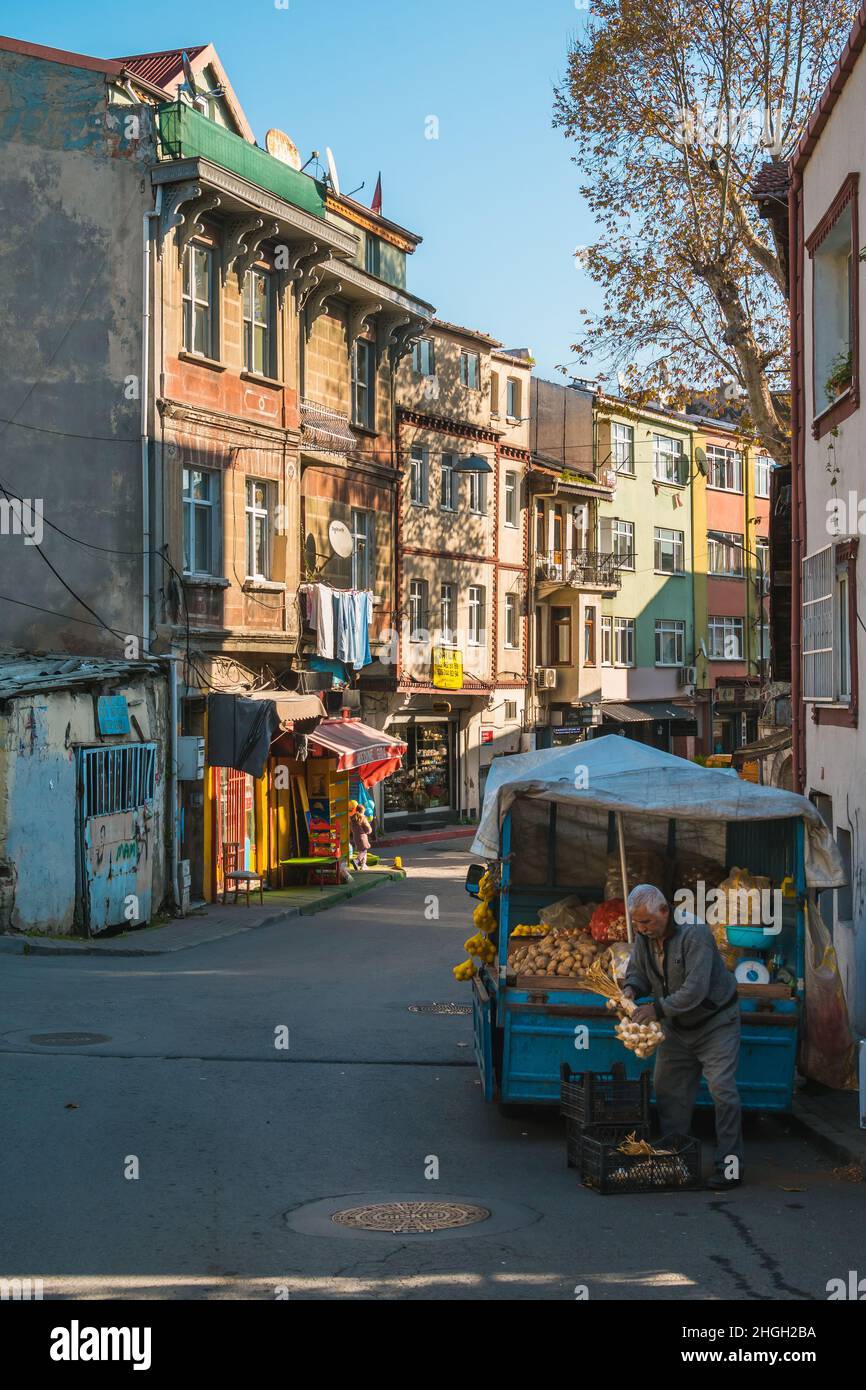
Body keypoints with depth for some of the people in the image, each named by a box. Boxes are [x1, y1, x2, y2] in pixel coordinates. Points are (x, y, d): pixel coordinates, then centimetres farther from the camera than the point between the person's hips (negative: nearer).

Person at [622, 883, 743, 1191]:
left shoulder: (695, 934, -28)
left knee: (722, 1089, -12)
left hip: (716, 1022, -7)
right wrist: (631, 989, -17)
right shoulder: (644, 938, -6)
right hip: (678, 1028, 7)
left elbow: (695, 989, -33)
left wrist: (658, 1009, -33)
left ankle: (730, 1166, -8)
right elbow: (637, 972, 7)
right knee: (668, 1090, 8)